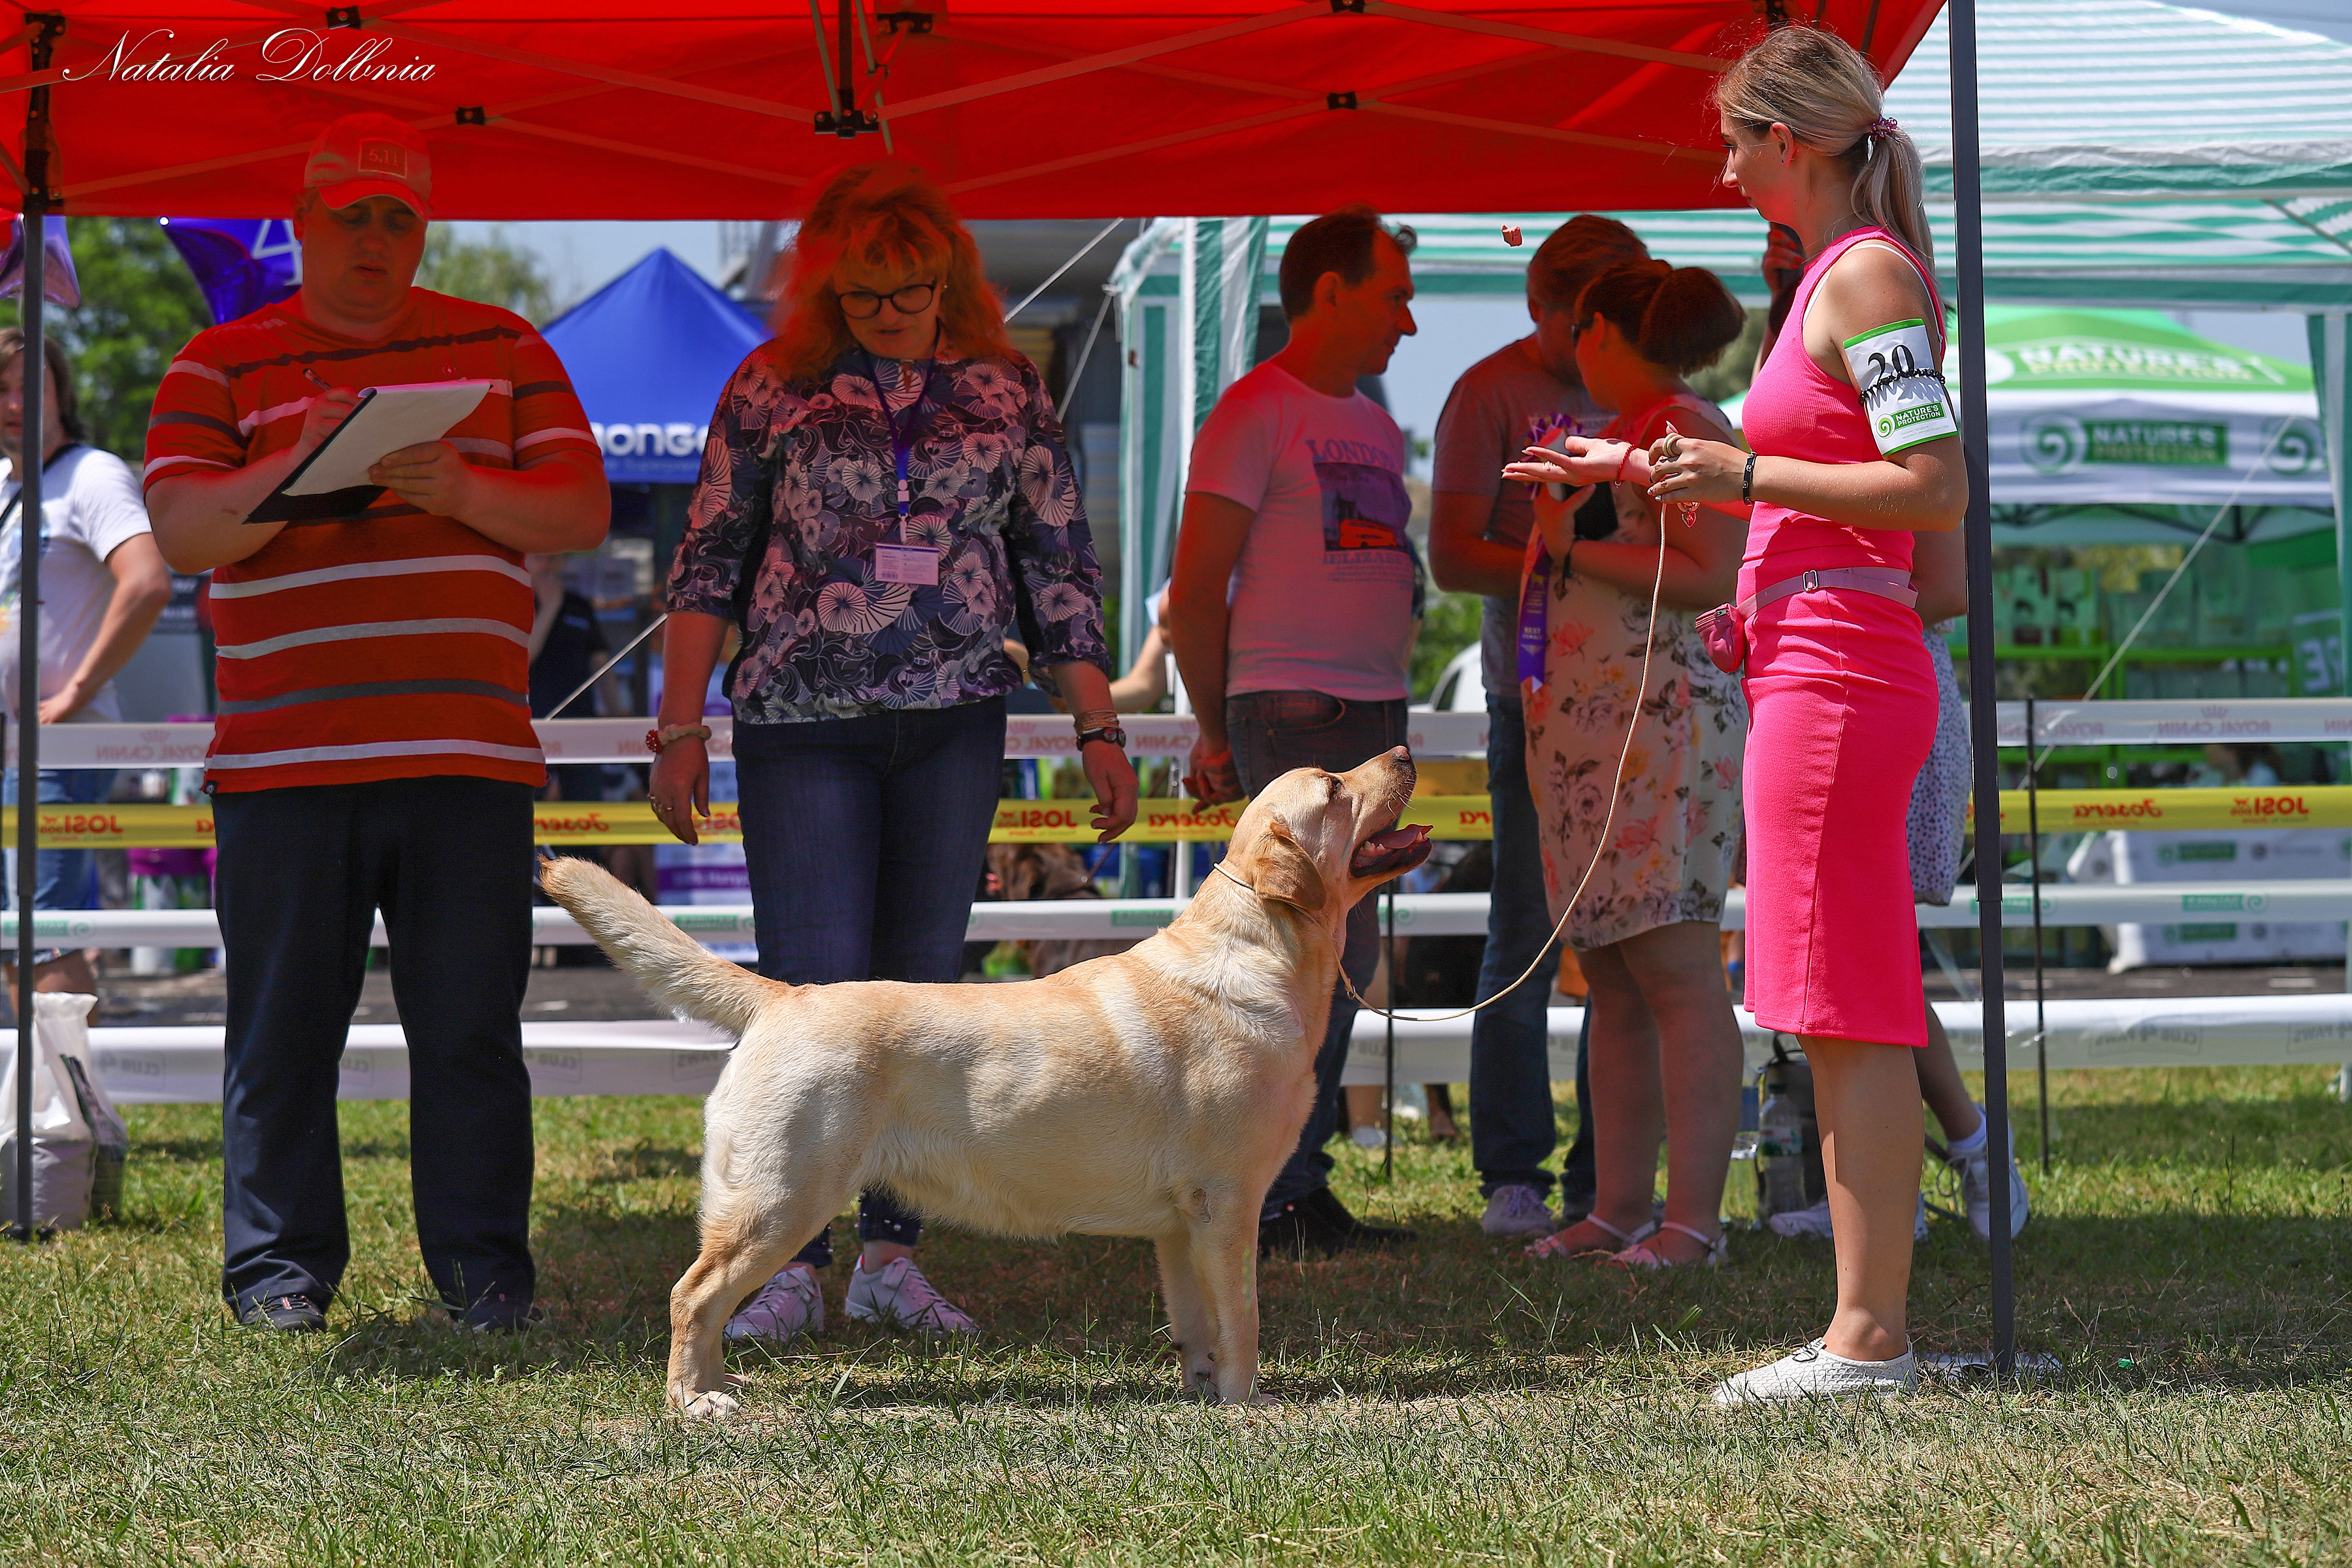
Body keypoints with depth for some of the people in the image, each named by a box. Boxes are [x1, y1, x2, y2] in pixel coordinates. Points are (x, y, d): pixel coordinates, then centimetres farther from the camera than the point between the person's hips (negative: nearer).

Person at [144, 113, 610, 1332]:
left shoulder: (505, 350, 14)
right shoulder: (223, 364, 9)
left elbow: (583, 509, 6)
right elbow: (181, 532, -3)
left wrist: (460, 488, -12)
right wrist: (295, 469, -20)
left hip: (466, 754, 1)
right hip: (284, 759, -1)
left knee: (470, 1030, 1)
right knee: (283, 1030, 0)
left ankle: (482, 1266, 7)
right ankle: (278, 1266, 8)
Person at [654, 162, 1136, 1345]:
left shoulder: (1005, 393, 8)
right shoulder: (773, 390, 2)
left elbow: (1060, 568, 11)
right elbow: (708, 562, 4)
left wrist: (1099, 727, 7)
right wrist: (680, 728, -1)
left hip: (955, 725, 2)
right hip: (801, 723, -2)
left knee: (924, 988, 5)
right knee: (813, 992, -8)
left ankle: (891, 1256, 12)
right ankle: (790, 1262, -4)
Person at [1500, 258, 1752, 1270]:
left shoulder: (1686, 429, -6)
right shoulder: (1610, 439, 22)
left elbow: (1712, 578, -17)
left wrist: (1576, 550, -13)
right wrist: (1550, 528, 16)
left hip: (1663, 723, -10)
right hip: (1581, 731, 10)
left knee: (1675, 972, -12)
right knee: (1611, 980, 8)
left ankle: (1695, 1218, -14)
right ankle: (1618, 1210, 9)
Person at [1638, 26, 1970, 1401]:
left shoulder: (1867, 274, -11)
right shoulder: (1843, 273, 19)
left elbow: (1934, 487, -19)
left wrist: (1746, 477, -16)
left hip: (1838, 677, -10)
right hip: (1821, 670, 10)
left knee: (1851, 1018, -9)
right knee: (1850, 1020, 10)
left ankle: (1868, 1339, -9)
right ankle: (1872, 1328, 12)